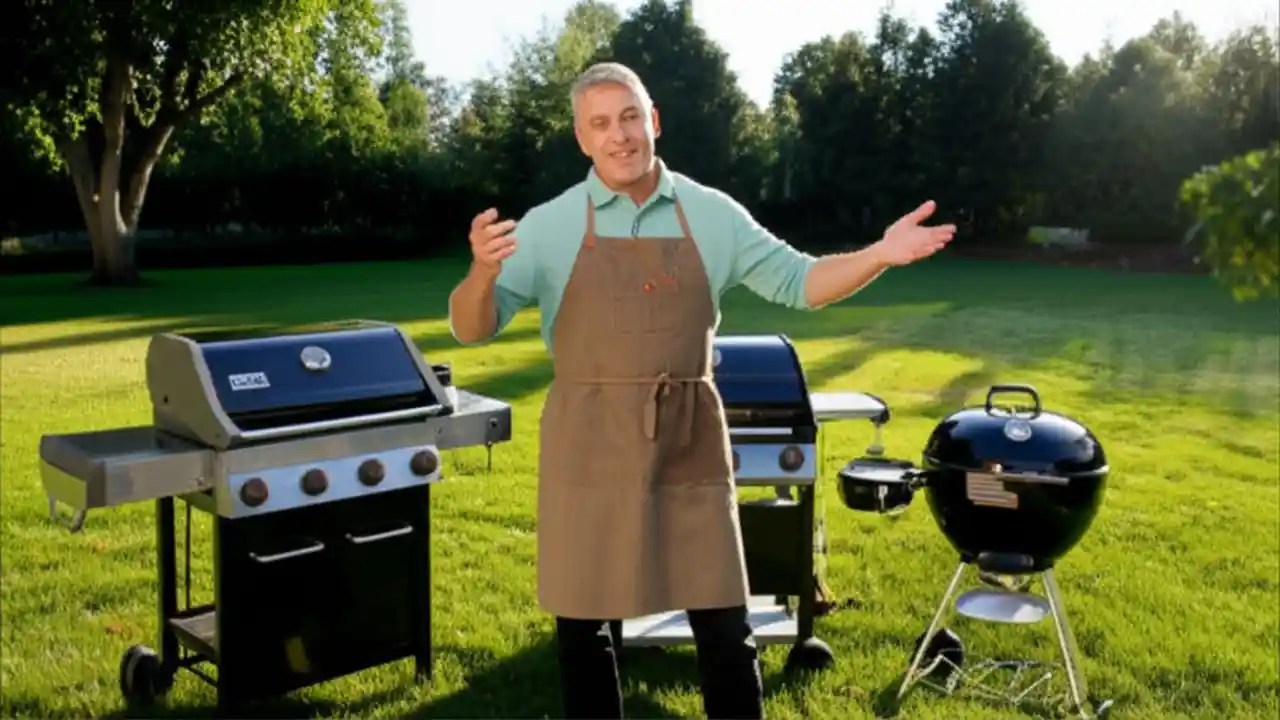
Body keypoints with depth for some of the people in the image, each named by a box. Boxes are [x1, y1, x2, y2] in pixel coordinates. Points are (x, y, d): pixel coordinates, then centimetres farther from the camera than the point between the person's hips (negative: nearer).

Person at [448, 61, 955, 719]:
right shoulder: (549, 225, -2)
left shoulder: (712, 215, 4)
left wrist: (878, 256, -10)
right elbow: (472, 329, -6)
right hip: (591, 446, -1)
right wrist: (483, 274, -28)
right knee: (584, 626, 10)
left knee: (723, 624, 7)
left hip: (691, 443, 1)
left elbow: (799, 282, 6)